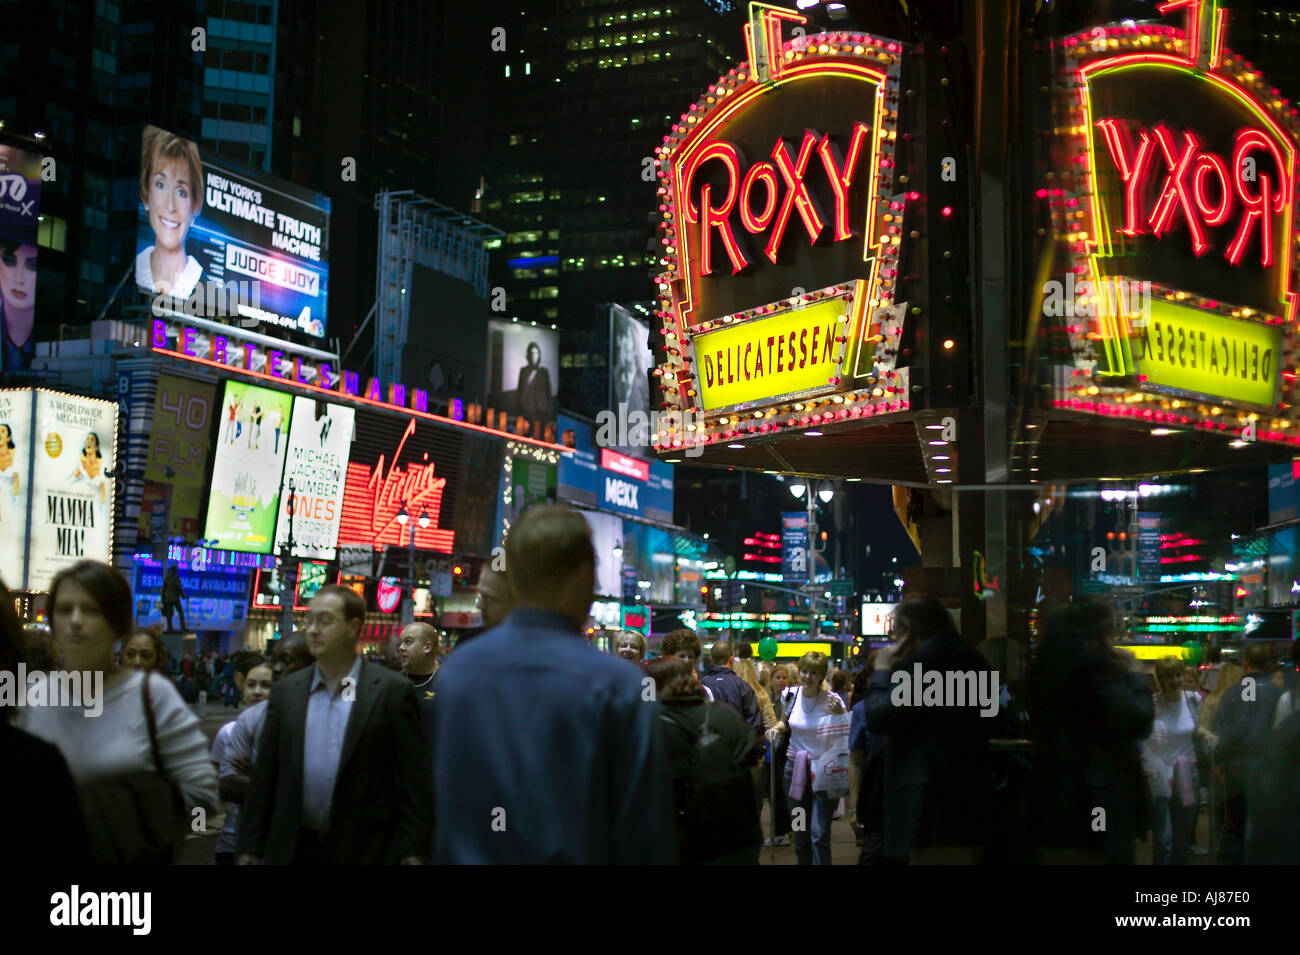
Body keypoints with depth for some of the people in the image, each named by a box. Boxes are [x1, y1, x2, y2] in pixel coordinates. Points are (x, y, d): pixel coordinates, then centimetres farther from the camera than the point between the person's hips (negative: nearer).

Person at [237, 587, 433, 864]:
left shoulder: (393, 691, -5)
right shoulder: (285, 692, 6)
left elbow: (414, 782, -6)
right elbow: (264, 777, 8)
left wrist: (413, 853, -10)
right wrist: (250, 849, 5)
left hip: (365, 852, -3)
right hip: (293, 850, 3)